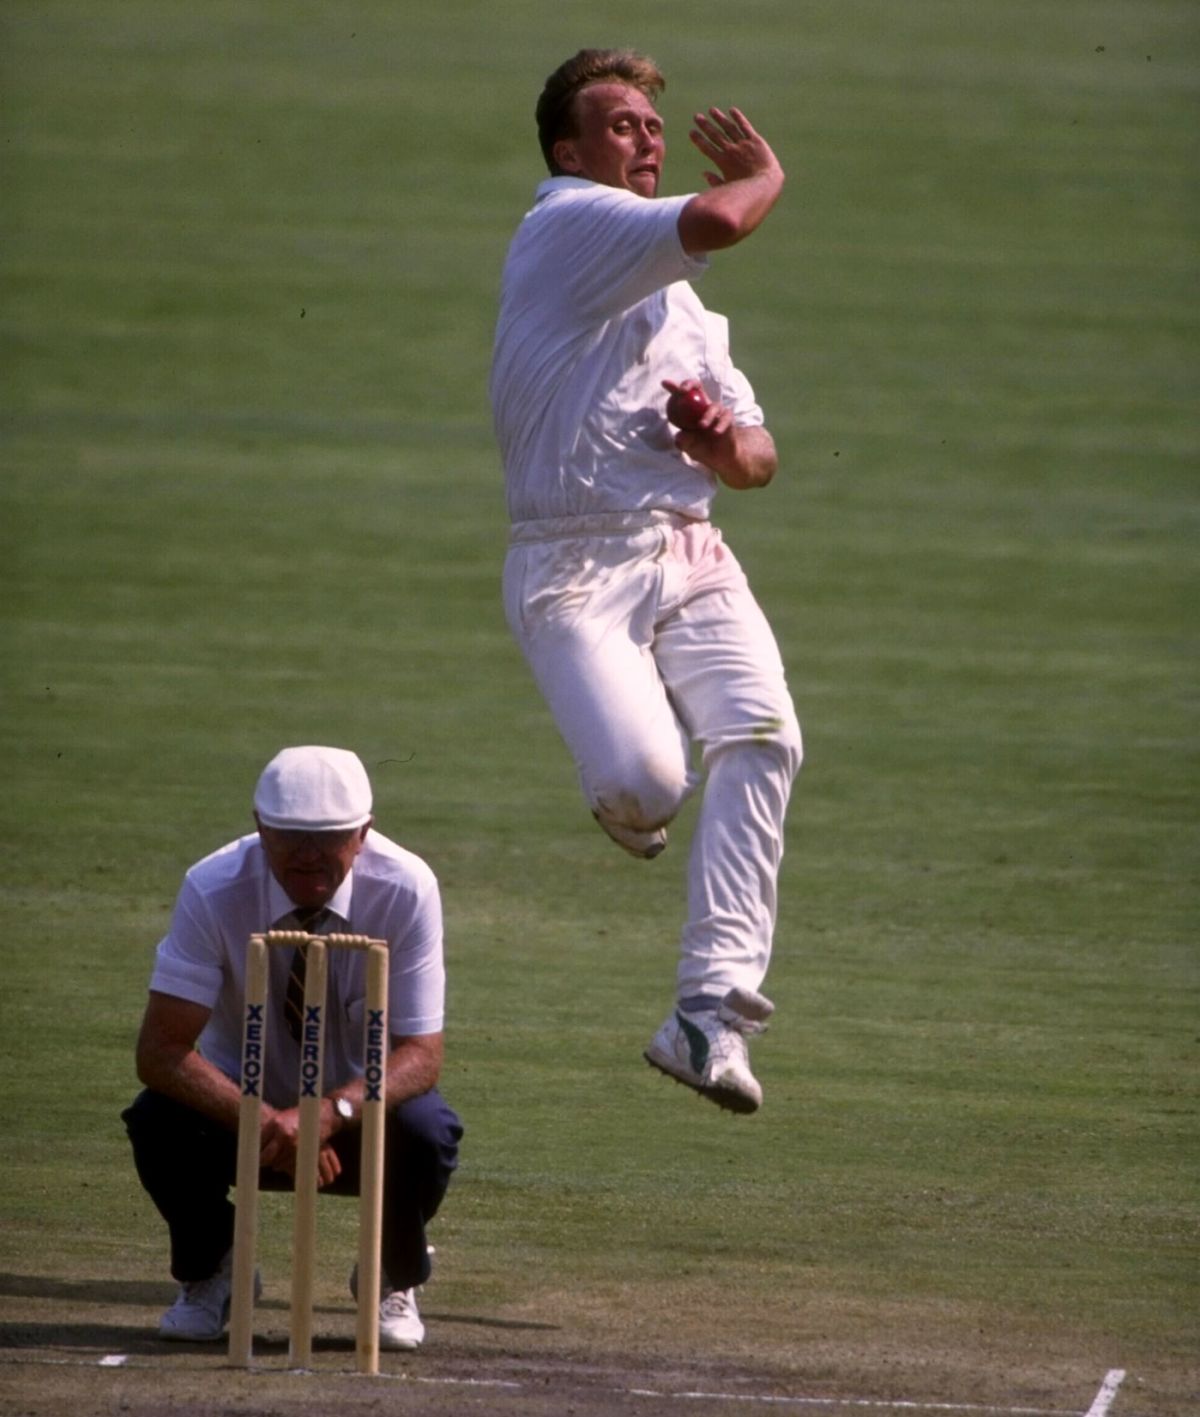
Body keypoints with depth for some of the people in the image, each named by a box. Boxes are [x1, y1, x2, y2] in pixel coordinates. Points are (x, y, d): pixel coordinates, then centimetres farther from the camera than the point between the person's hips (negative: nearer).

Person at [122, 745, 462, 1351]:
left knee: (426, 1132, -33)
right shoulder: (212, 890, -23)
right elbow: (160, 1051, -26)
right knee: (160, 1121, -31)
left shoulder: (406, 889, -22)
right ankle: (206, 1274, 2)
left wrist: (330, 1113, -42)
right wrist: (266, 1124, -42)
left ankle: (394, 1280, 2)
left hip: (360, 1107, 0)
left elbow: (420, 1054, -22)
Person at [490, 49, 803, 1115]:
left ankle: (711, 1011, -25)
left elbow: (761, 458, 24)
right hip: (577, 572, -7)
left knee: (761, 737, -21)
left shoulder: (681, 301, 25)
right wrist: (765, 176, 3)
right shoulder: (568, 221, -2)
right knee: (644, 784, -24)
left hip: (692, 557, 7)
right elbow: (717, 222, -20)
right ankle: (626, 796, 18)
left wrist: (731, 447, -1)